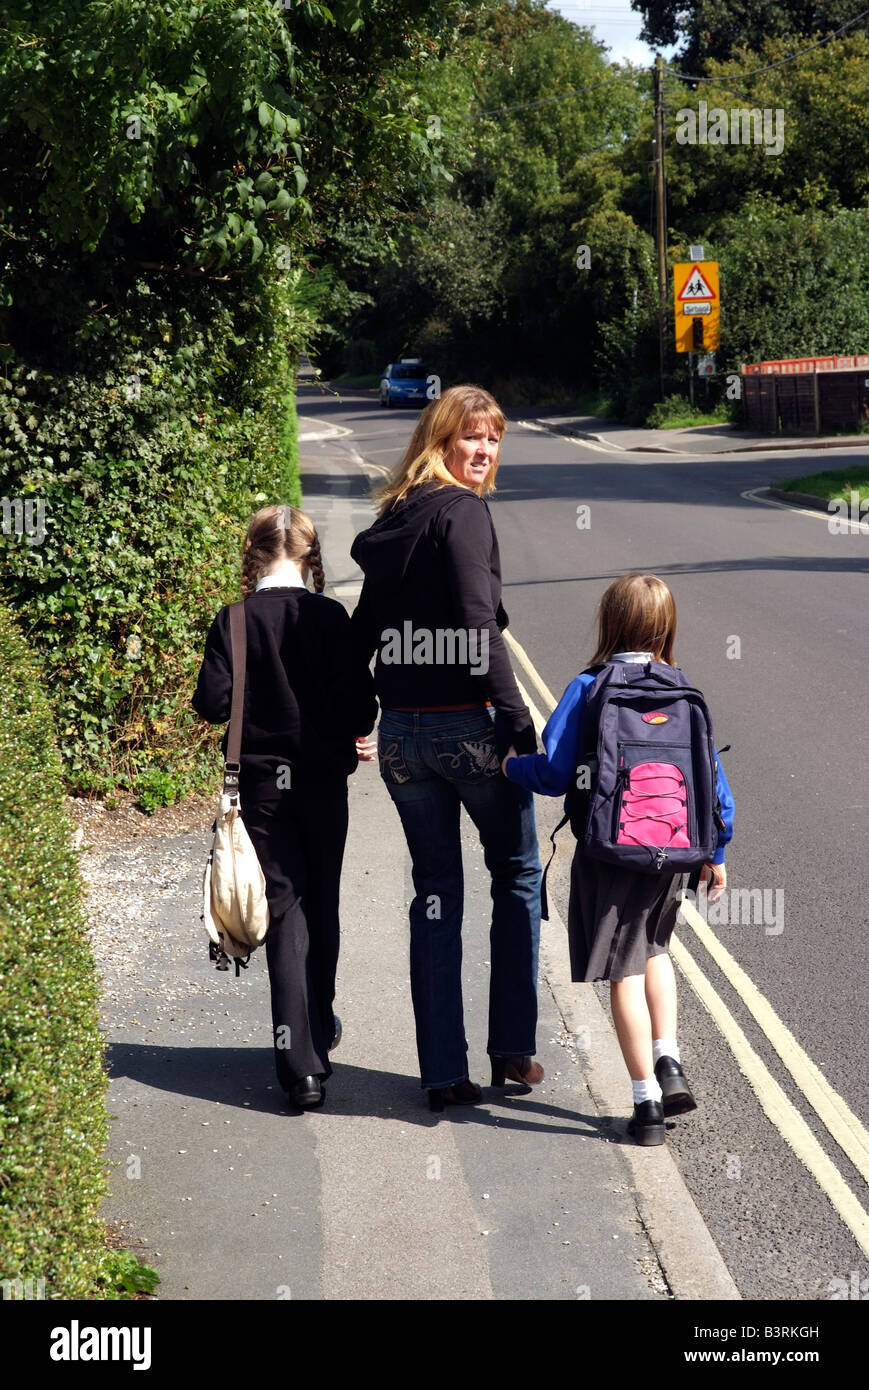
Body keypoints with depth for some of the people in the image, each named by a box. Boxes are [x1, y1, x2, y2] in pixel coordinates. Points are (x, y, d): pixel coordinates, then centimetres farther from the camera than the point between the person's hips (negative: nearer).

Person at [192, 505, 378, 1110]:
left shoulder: (233, 621, -7)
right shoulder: (329, 616, -8)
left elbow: (212, 703, -9)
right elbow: (361, 702, -10)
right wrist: (350, 733, 12)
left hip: (262, 782, 0)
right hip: (322, 780, 1)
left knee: (285, 911, 0)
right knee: (322, 905, 18)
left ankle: (303, 1064, -9)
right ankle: (321, 1027, 38)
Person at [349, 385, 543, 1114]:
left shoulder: (391, 521, 11)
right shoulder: (462, 511, -11)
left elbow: (365, 630, 13)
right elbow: (479, 625, -19)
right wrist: (518, 720, -16)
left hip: (401, 731, 6)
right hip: (469, 725, -6)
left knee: (435, 894, 11)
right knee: (518, 875, 13)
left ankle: (443, 1072, 12)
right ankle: (513, 1048, 15)